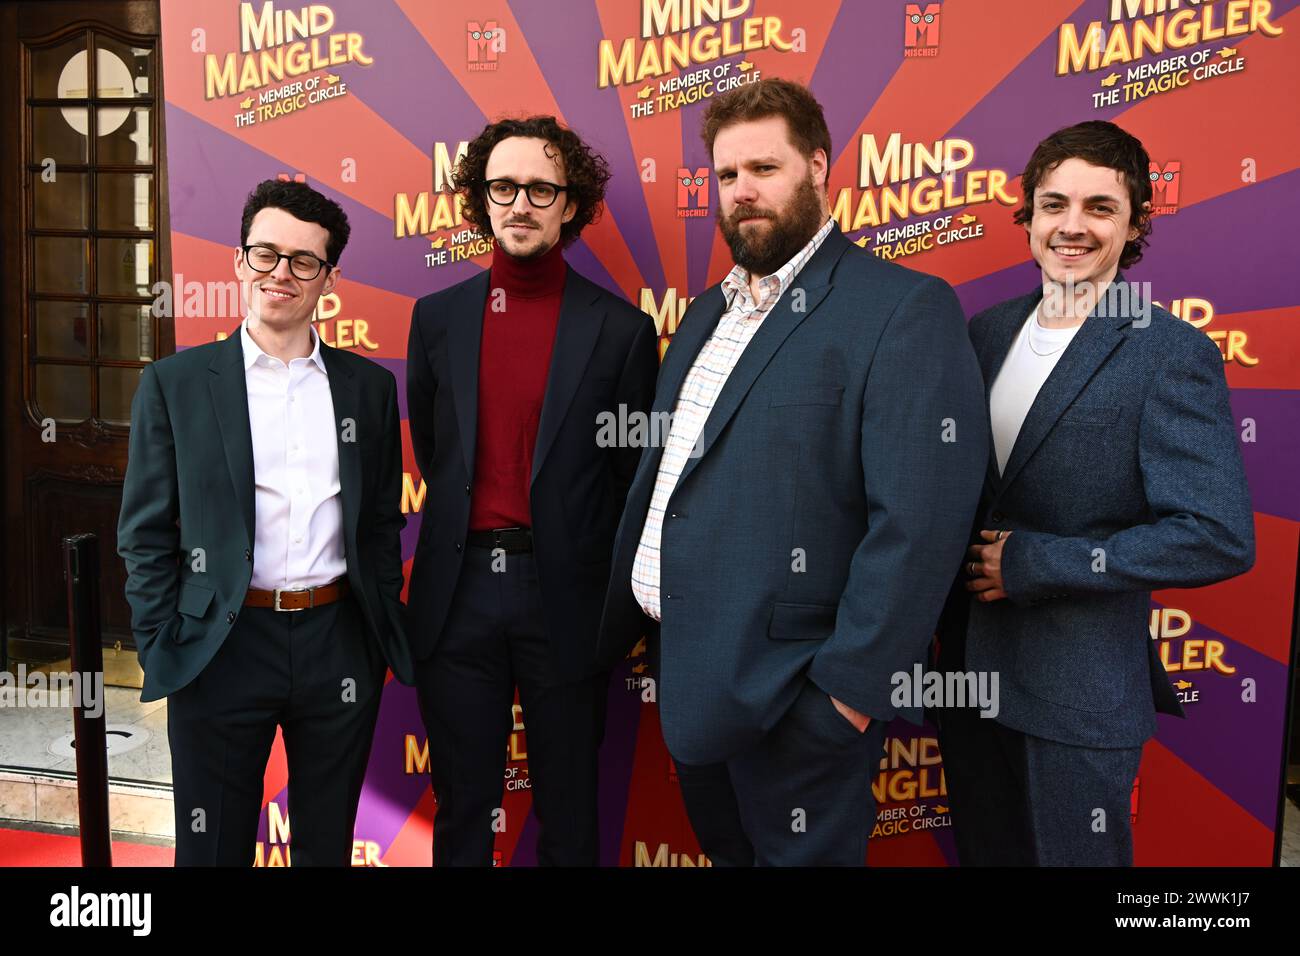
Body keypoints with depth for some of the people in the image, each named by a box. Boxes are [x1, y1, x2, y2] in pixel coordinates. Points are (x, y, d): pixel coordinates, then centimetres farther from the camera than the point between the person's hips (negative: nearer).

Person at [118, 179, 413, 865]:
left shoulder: (369, 387, 6)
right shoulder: (174, 384, 0)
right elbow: (146, 536, 1)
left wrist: (383, 635, 7)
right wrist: (162, 653, -3)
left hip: (339, 646, 2)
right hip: (223, 649, -2)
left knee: (327, 844, 16)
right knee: (213, 846, 11)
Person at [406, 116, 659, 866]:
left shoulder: (621, 328, -3)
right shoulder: (438, 317, 5)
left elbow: (634, 480, 1)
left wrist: (621, 607, 3)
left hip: (566, 596, -2)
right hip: (458, 590, 3)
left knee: (569, 814, 14)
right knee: (462, 810, 15)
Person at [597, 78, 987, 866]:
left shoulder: (904, 310, -14)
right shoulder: (709, 312, 12)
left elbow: (919, 520, -21)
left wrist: (849, 690, -22)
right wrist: (617, 625, 13)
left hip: (791, 702, -7)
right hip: (685, 676, 7)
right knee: (724, 848, 24)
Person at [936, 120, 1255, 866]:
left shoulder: (1172, 355, -13)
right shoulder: (986, 332, 5)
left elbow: (1221, 538, -19)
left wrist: (1033, 564, -19)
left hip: (1081, 691, -5)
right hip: (970, 670, 6)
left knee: (1073, 852, 13)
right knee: (982, 850, 21)